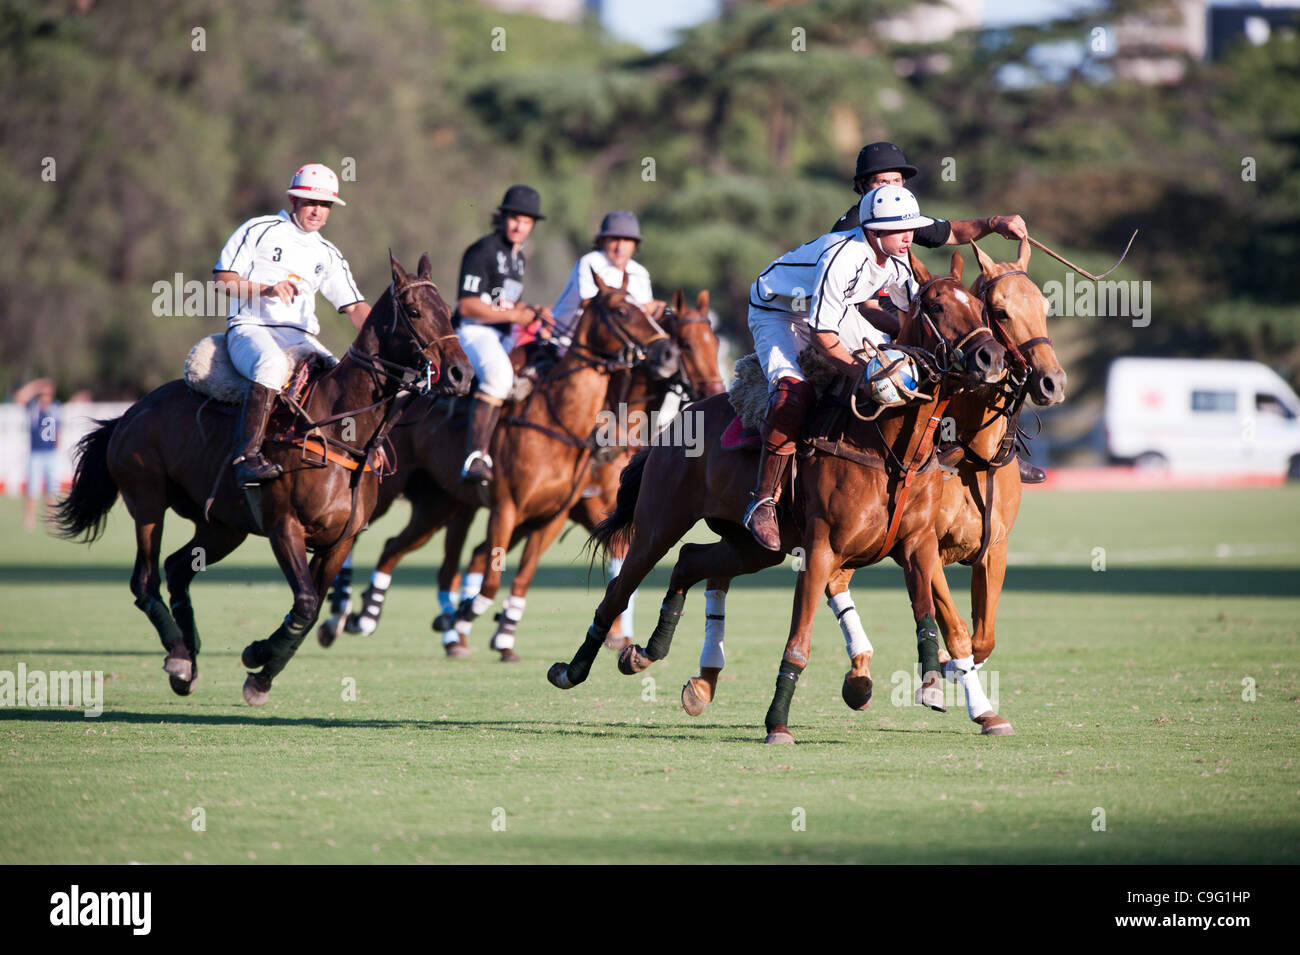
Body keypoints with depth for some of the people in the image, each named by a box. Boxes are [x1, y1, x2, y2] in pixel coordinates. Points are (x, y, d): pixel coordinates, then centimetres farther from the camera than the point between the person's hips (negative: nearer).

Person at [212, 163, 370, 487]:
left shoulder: (328, 255, 22)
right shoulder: (259, 230, 7)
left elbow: (355, 307, 15)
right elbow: (224, 279, 1)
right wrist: (268, 290, -15)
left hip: (301, 337, 6)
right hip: (250, 327, -6)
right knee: (272, 364, -39)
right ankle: (247, 457, -45)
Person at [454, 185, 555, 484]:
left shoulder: (517, 256, 20)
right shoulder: (482, 251, -9)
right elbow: (467, 306, -16)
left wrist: (534, 312, 8)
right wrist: (514, 316, -17)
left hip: (505, 336, 10)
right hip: (473, 332, -10)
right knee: (498, 373, -35)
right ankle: (475, 456, -43)